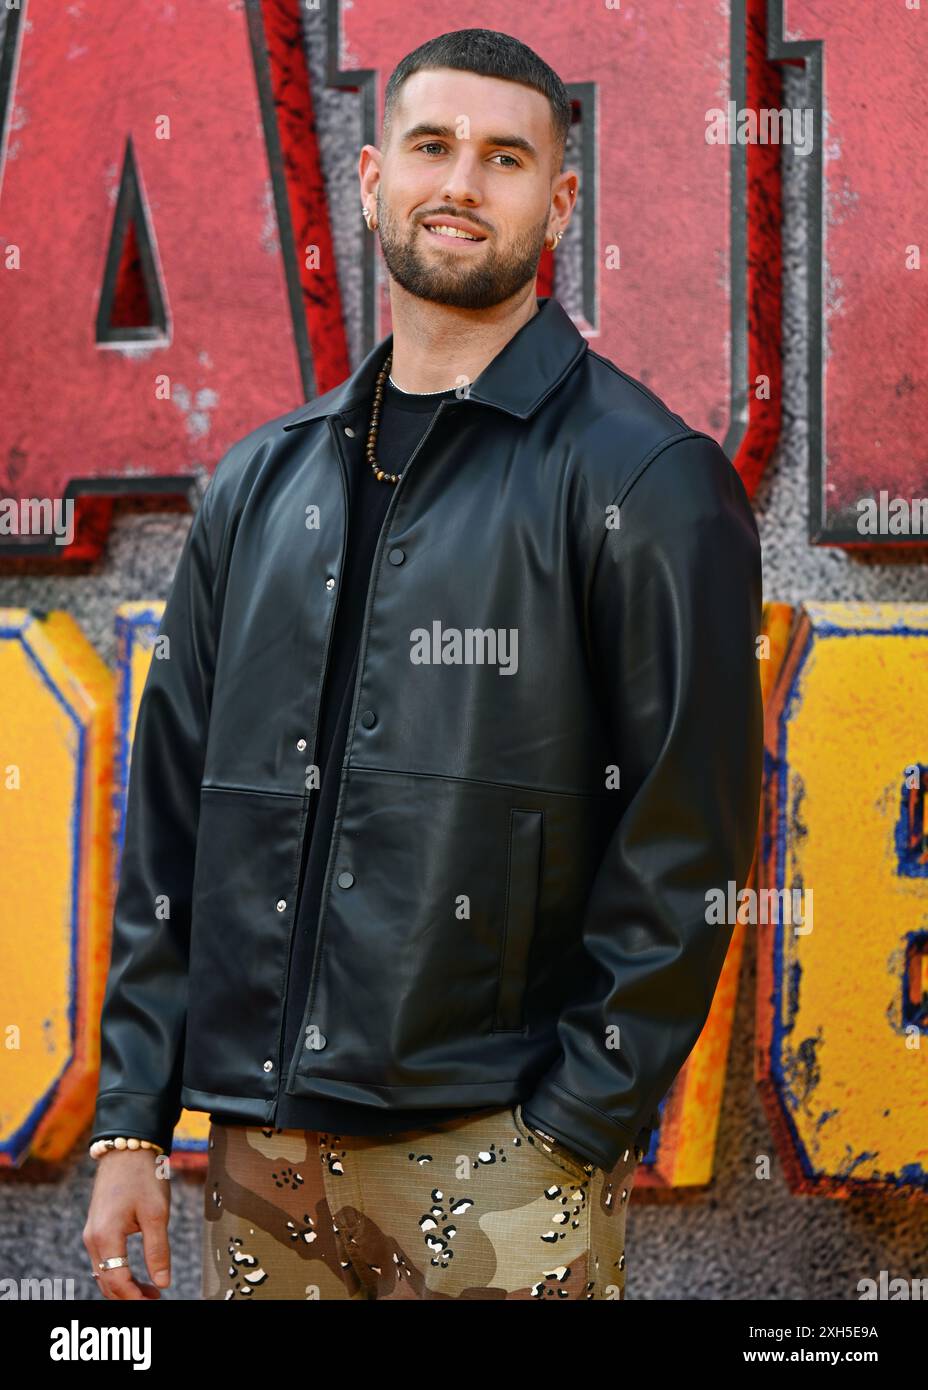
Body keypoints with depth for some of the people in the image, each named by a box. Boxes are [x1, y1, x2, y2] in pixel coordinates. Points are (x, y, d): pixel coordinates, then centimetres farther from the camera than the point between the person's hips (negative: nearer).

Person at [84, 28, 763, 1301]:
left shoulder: (650, 483, -3)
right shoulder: (263, 487, 13)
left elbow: (684, 847, -8)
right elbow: (172, 814, 14)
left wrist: (573, 1134, -12)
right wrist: (130, 1121, 8)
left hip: (497, 1159, -5)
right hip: (260, 1150, 5)